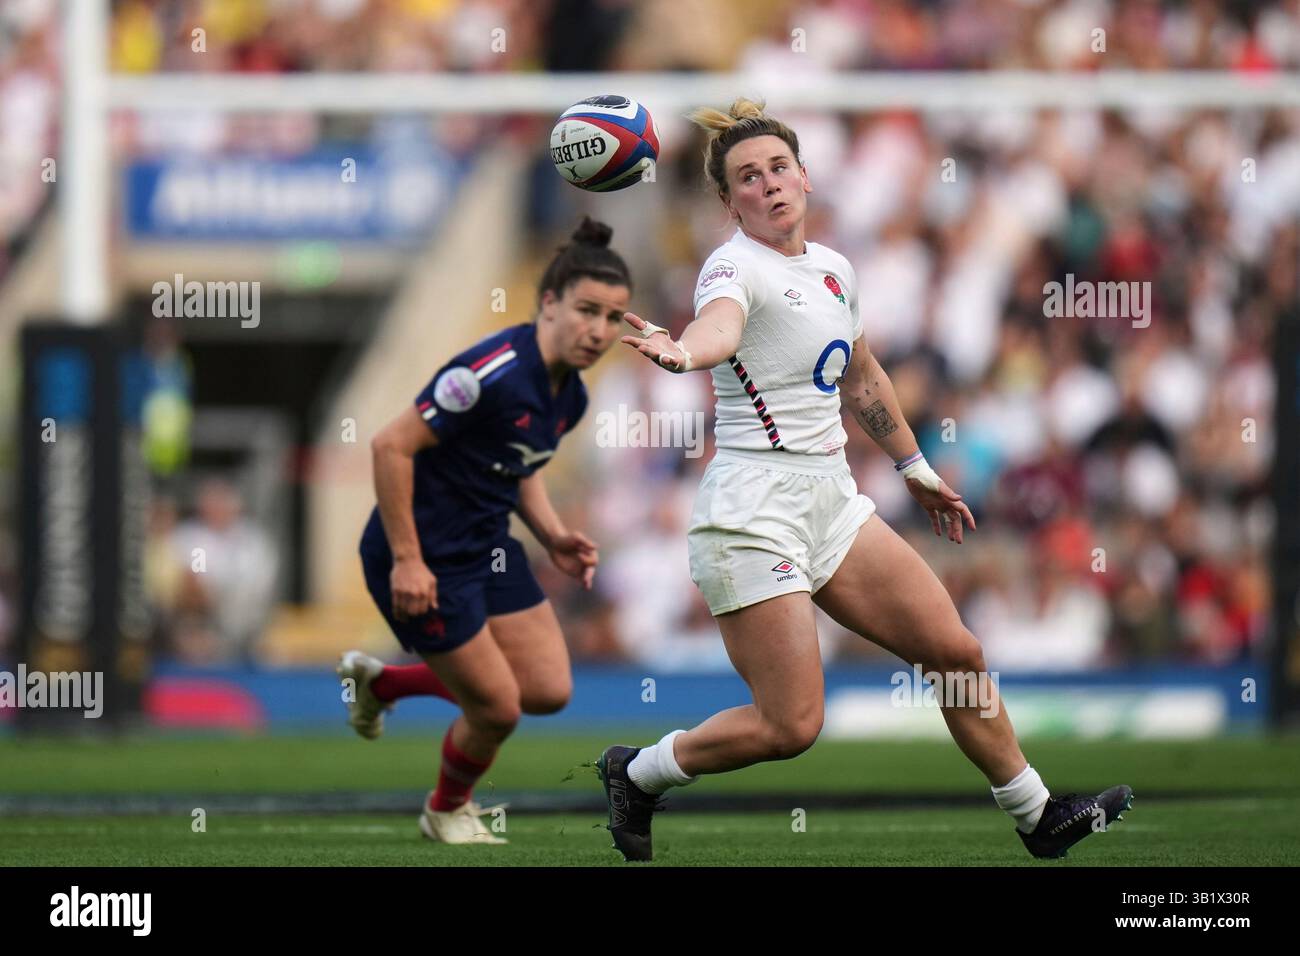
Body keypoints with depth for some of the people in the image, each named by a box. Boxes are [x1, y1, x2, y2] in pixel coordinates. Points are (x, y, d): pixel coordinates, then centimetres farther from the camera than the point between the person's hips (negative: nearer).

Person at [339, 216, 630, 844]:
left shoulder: (569, 395, 1)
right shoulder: (494, 372, -27)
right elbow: (391, 445, -26)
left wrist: (554, 538, 3)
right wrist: (405, 559, -24)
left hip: (486, 546, 9)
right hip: (426, 559, -9)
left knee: (549, 688, 8)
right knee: (497, 708, -3)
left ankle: (380, 682, 26)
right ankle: (447, 811, 31)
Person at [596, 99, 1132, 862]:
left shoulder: (833, 269, 11)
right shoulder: (737, 266, -14)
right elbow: (721, 323, -39)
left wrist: (916, 468, 36)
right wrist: (682, 353, -62)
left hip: (831, 500, 8)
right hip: (755, 509, -8)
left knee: (955, 651, 7)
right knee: (791, 726, -10)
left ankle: (1037, 817, 22)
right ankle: (636, 774, 13)